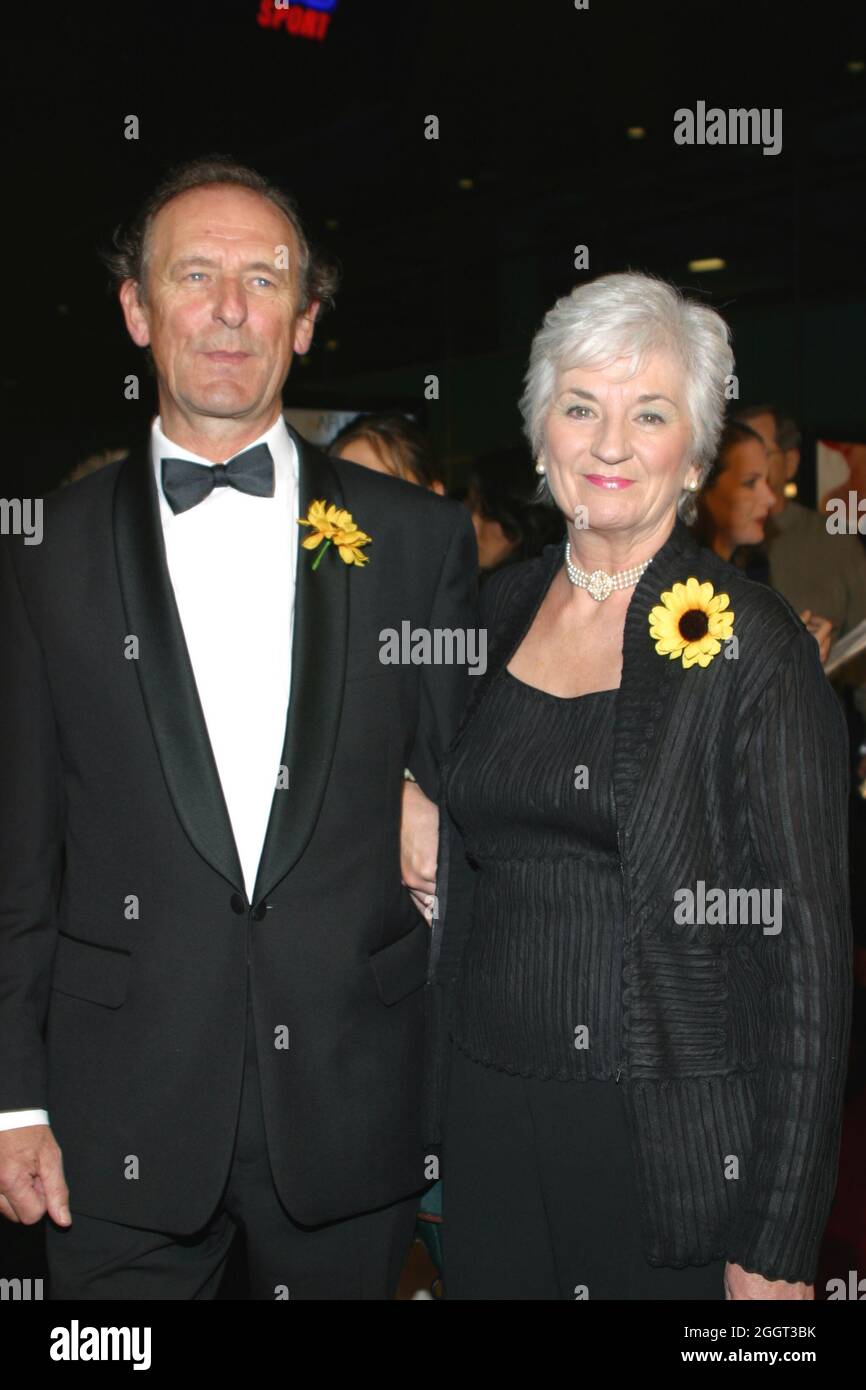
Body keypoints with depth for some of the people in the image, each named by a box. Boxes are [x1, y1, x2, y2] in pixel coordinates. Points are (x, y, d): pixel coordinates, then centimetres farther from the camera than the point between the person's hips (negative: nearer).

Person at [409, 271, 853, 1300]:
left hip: (667, 1142, -4)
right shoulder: (500, 609, 4)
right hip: (485, 1126, 5)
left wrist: (777, 1249, -13)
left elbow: (804, 947, -13)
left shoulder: (752, 645, -12)